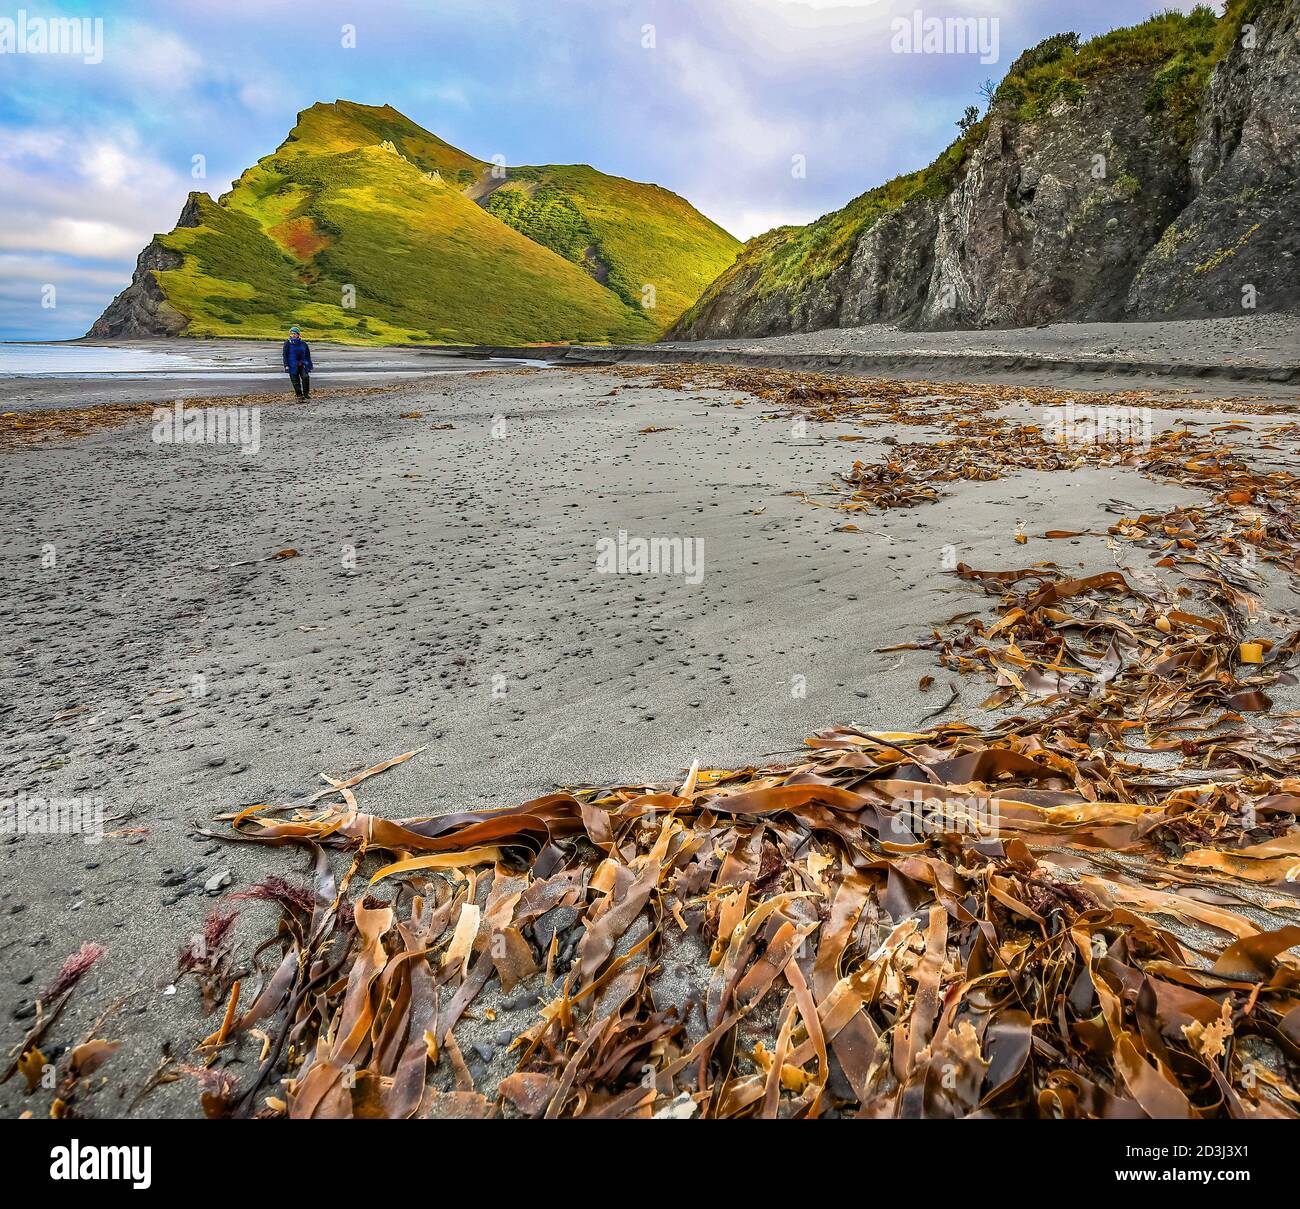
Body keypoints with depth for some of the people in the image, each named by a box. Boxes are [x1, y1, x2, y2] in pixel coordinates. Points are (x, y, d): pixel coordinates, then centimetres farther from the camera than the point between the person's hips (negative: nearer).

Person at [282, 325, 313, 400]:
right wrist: (286, 365, -9)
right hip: (293, 365, -1)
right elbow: (285, 355, -1)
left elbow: (308, 355, 15)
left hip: (302, 365, 1)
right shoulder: (287, 343, 0)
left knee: (306, 377, -19)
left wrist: (310, 365, 13)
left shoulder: (303, 344, 7)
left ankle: (306, 393, -8)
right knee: (296, 381, 0)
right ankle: (299, 395, 10)